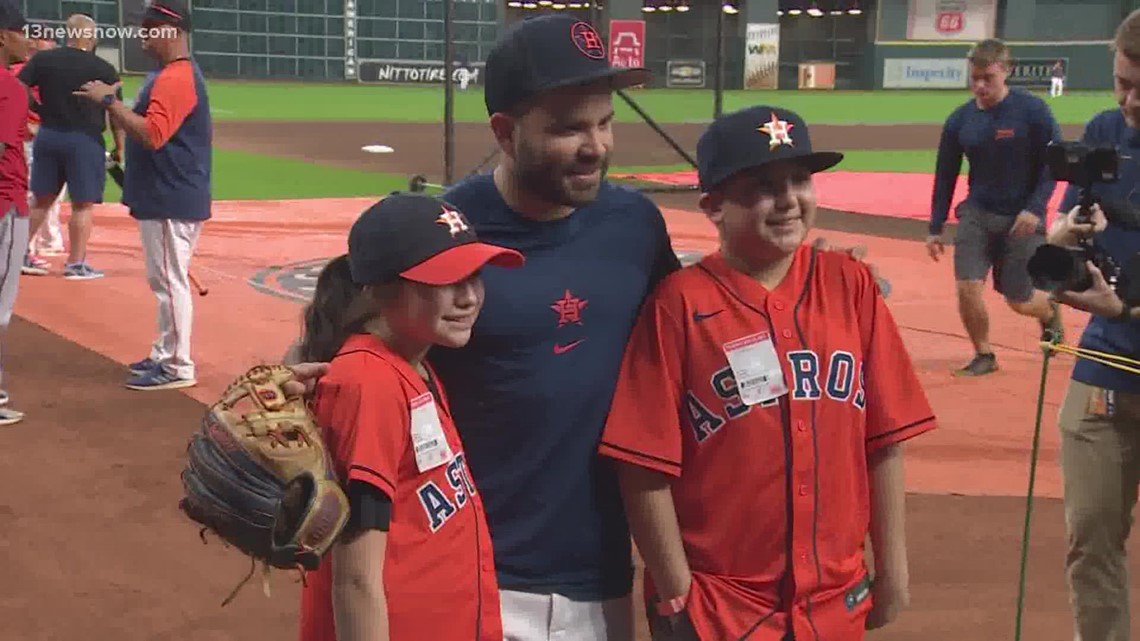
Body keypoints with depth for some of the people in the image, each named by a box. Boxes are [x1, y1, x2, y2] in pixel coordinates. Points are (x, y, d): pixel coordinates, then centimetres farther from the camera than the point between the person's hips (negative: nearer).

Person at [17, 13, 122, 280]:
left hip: (47, 136, 5)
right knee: (82, 204, 3)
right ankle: (76, 264, 4)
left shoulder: (42, 59, 3)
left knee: (41, 199, 17)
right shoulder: (104, 69, -6)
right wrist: (119, 146, 5)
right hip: (85, 141, -5)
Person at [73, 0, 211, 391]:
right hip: (163, 198, 11)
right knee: (166, 281, 17)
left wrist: (110, 101, -23)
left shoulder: (175, 78, -17)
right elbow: (197, 134, 24)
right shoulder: (178, 74, 17)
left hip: (170, 203, -11)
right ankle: (165, 355, 27)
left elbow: (153, 134, -29)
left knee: (169, 282, -6)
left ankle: (177, 368, 1)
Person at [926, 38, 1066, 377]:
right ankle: (984, 355, 12)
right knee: (967, 288, -12)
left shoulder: (1032, 110, -13)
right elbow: (945, 177, 5)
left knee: (1019, 300, 5)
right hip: (976, 214, 3)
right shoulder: (959, 120, -3)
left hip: (1021, 218, -3)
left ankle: (1050, 312, 42)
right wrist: (935, 228, 5)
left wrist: (1035, 208, -19)